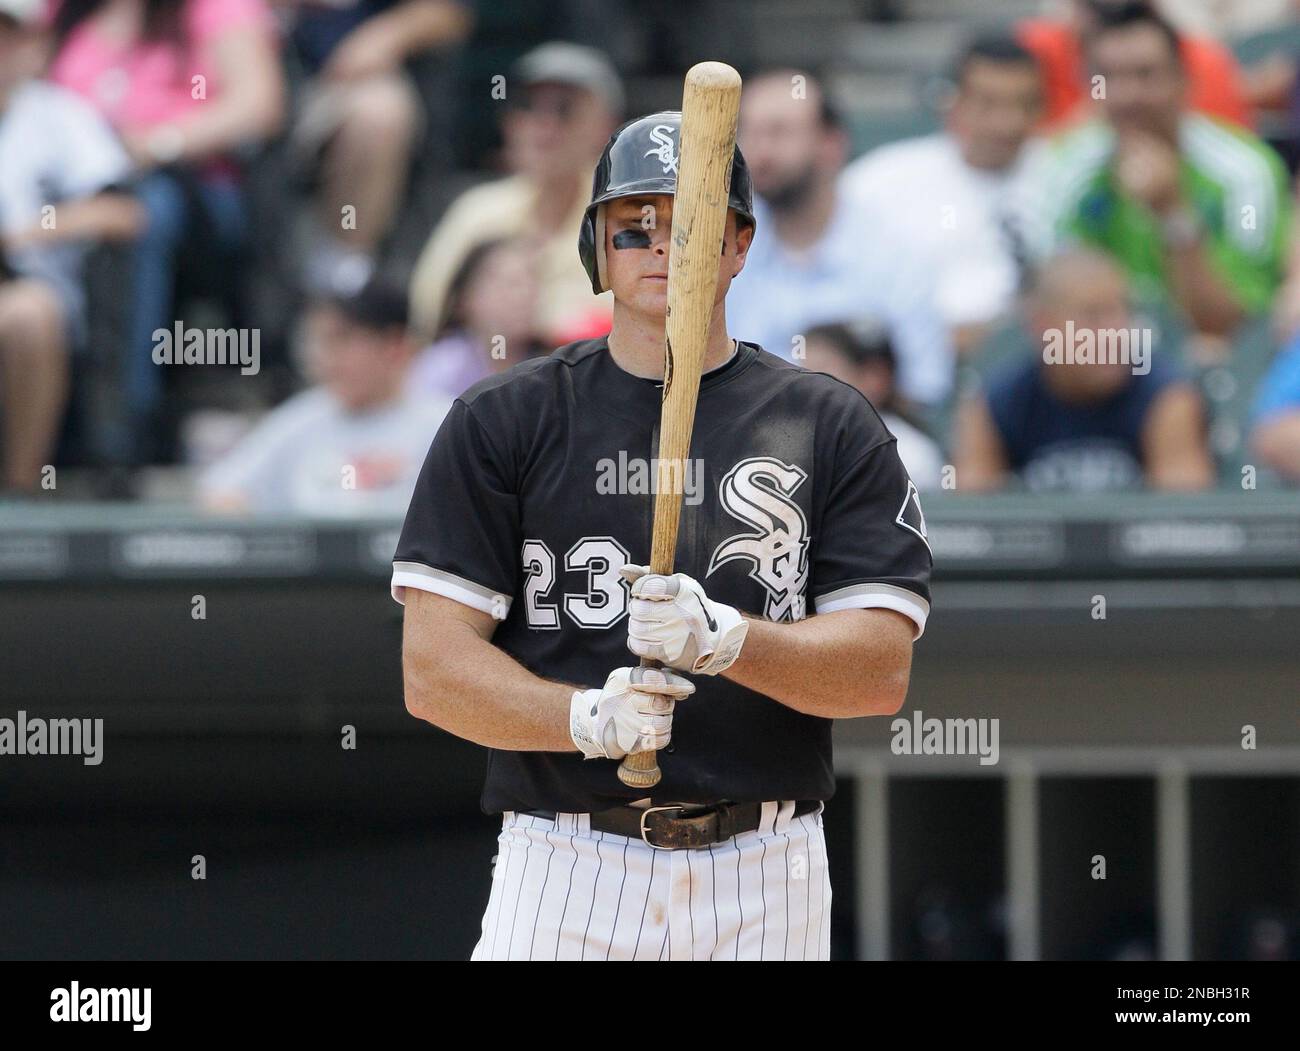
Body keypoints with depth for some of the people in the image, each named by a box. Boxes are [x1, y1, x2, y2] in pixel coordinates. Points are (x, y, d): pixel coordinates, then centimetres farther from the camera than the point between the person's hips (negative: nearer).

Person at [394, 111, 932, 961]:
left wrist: (724, 637, -19)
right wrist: (585, 717, -19)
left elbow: (882, 673, -2)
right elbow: (433, 668, -2)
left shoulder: (831, 427, 7)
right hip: (565, 874, -1)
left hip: (764, 882, 1)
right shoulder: (502, 421, 6)